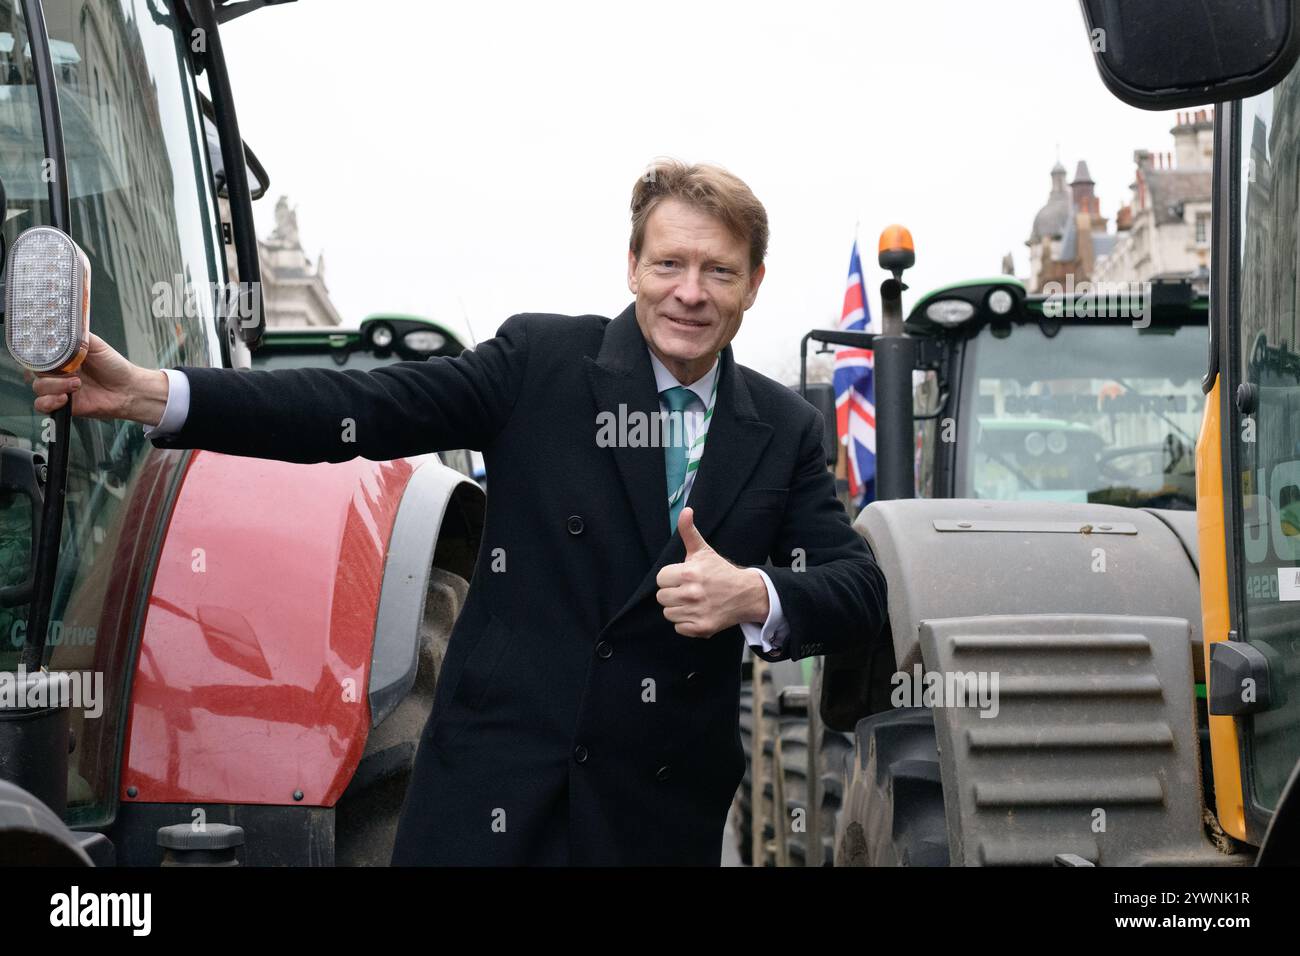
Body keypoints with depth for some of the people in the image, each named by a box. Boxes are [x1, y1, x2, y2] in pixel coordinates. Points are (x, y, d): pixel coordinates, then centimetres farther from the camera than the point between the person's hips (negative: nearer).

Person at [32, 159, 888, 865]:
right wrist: (147, 394, -19)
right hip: (498, 780, -2)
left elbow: (860, 590, 2)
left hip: (665, 806, 2)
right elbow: (364, 407, -9)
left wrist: (755, 596, -20)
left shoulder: (785, 429, 5)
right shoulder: (542, 359, -2)